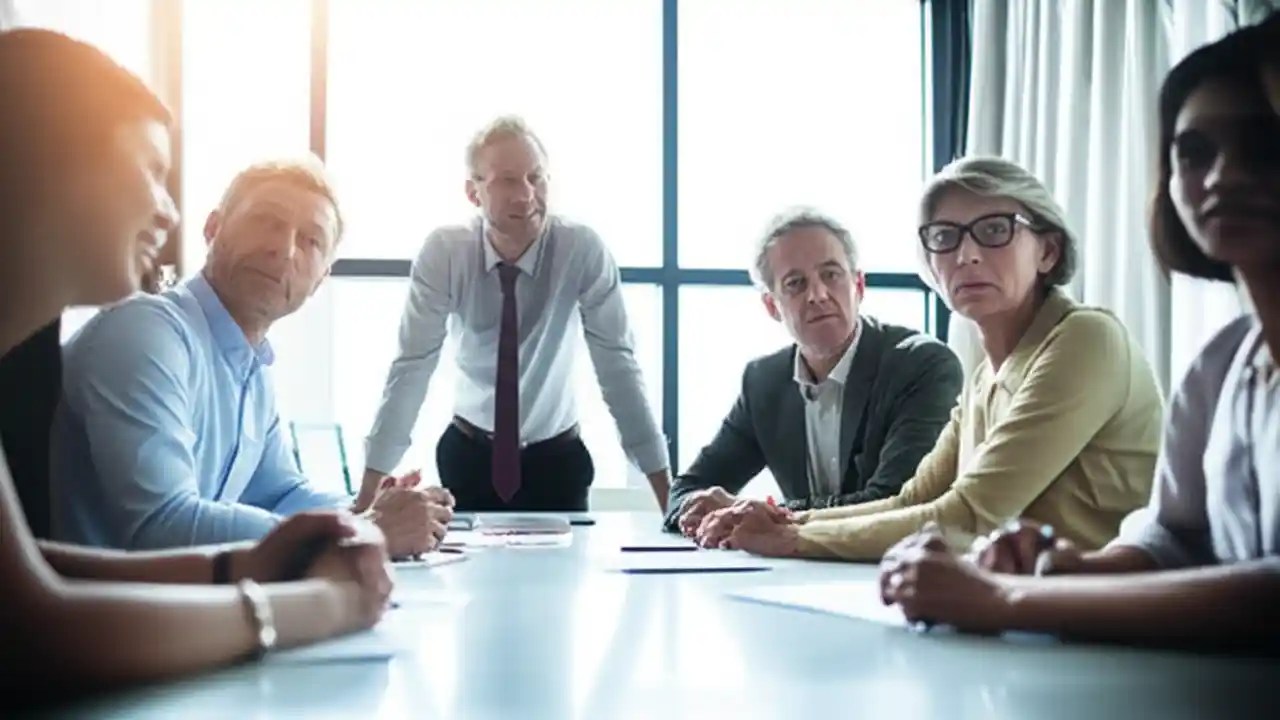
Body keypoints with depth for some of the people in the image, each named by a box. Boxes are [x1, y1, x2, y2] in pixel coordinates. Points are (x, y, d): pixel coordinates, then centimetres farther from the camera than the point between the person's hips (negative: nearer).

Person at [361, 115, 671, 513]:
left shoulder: (583, 250, -18)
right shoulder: (443, 252, -16)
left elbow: (617, 366, -16)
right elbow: (411, 367, -15)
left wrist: (665, 491, -18)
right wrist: (369, 492, -19)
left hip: (558, 459, 0)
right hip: (469, 454, 1)